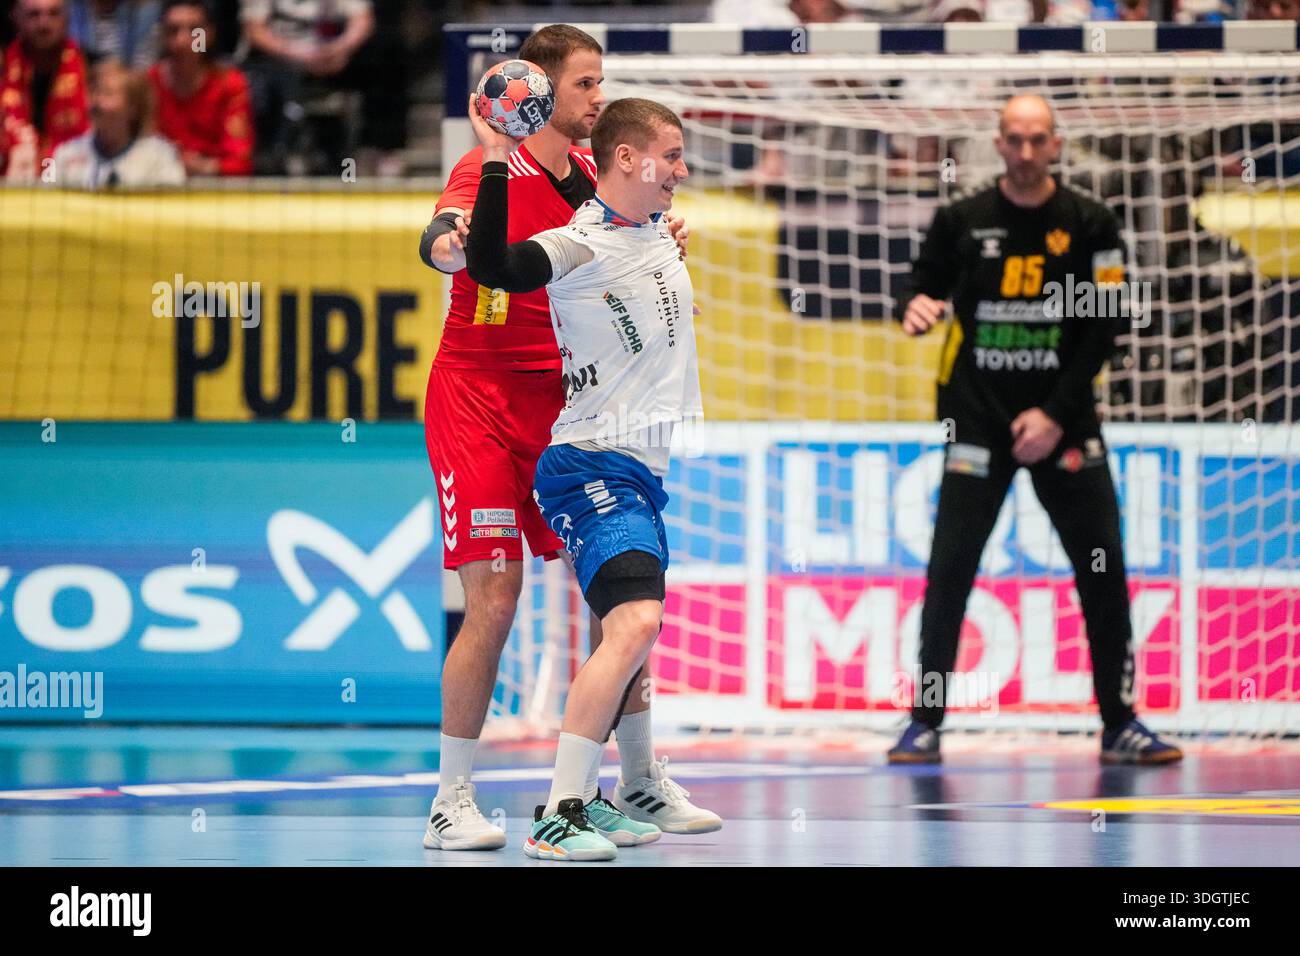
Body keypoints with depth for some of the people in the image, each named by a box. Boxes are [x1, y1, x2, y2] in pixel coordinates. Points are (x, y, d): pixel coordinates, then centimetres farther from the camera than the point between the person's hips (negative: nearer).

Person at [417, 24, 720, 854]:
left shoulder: (592, 171, 8)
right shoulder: (492, 167, -12)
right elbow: (441, 237, -30)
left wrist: (660, 233, -3)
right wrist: (450, 243, -54)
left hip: (564, 404, 6)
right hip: (477, 402, -6)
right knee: (495, 598, -13)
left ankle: (641, 779, 17)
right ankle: (452, 801, -4)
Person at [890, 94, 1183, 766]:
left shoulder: (1088, 226, -1)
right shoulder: (962, 221, 1)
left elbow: (1102, 330, -3)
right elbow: (924, 285, 8)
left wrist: (1057, 415, -11)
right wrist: (915, 308, -17)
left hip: (1062, 420, 0)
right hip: (978, 419, 0)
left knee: (1103, 570, -2)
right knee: (949, 571, -6)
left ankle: (1119, 725, 8)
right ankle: (925, 724, 4)